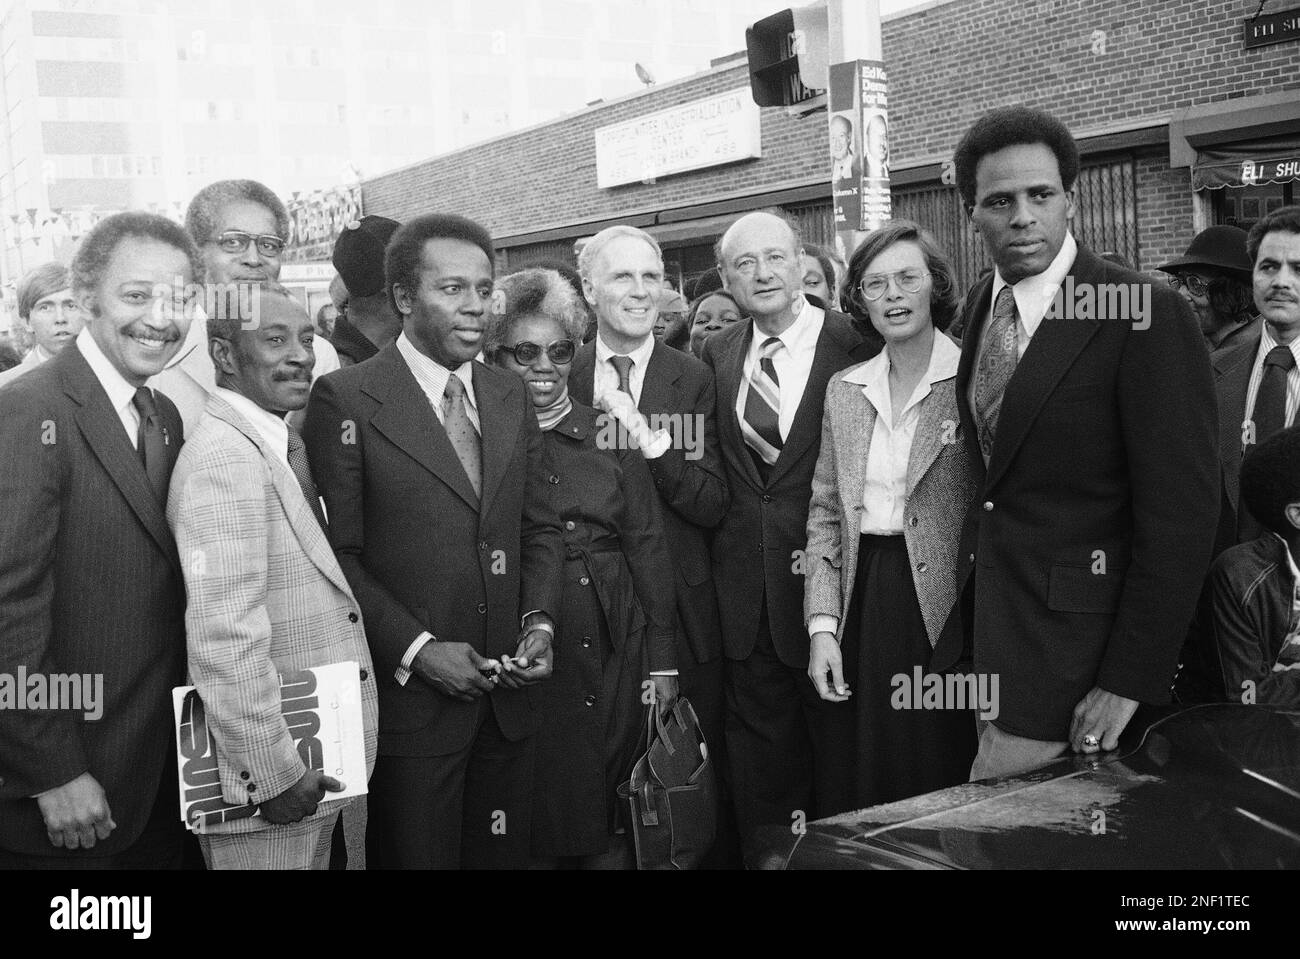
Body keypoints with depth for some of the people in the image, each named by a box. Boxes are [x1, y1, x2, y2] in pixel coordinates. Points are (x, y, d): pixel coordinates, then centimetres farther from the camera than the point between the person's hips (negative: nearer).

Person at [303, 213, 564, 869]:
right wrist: (416, 648, -15)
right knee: (417, 855, 6)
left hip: (507, 696, 5)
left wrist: (539, 620, -2)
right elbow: (335, 552, -10)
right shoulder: (345, 400, -8)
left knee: (502, 853, 14)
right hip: (409, 698, -5)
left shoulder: (511, 397, 10)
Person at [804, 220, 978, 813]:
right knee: (855, 806, 10)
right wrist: (822, 624, 2)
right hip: (861, 608, 4)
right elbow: (825, 514, 12)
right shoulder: (844, 391, 10)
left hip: (945, 610, -4)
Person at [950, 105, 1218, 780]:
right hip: (984, 620, 6)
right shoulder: (979, 303, 7)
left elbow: (1181, 515, -16)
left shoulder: (1146, 315, -15)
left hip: (1074, 633, -6)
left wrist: (1129, 681, -16)